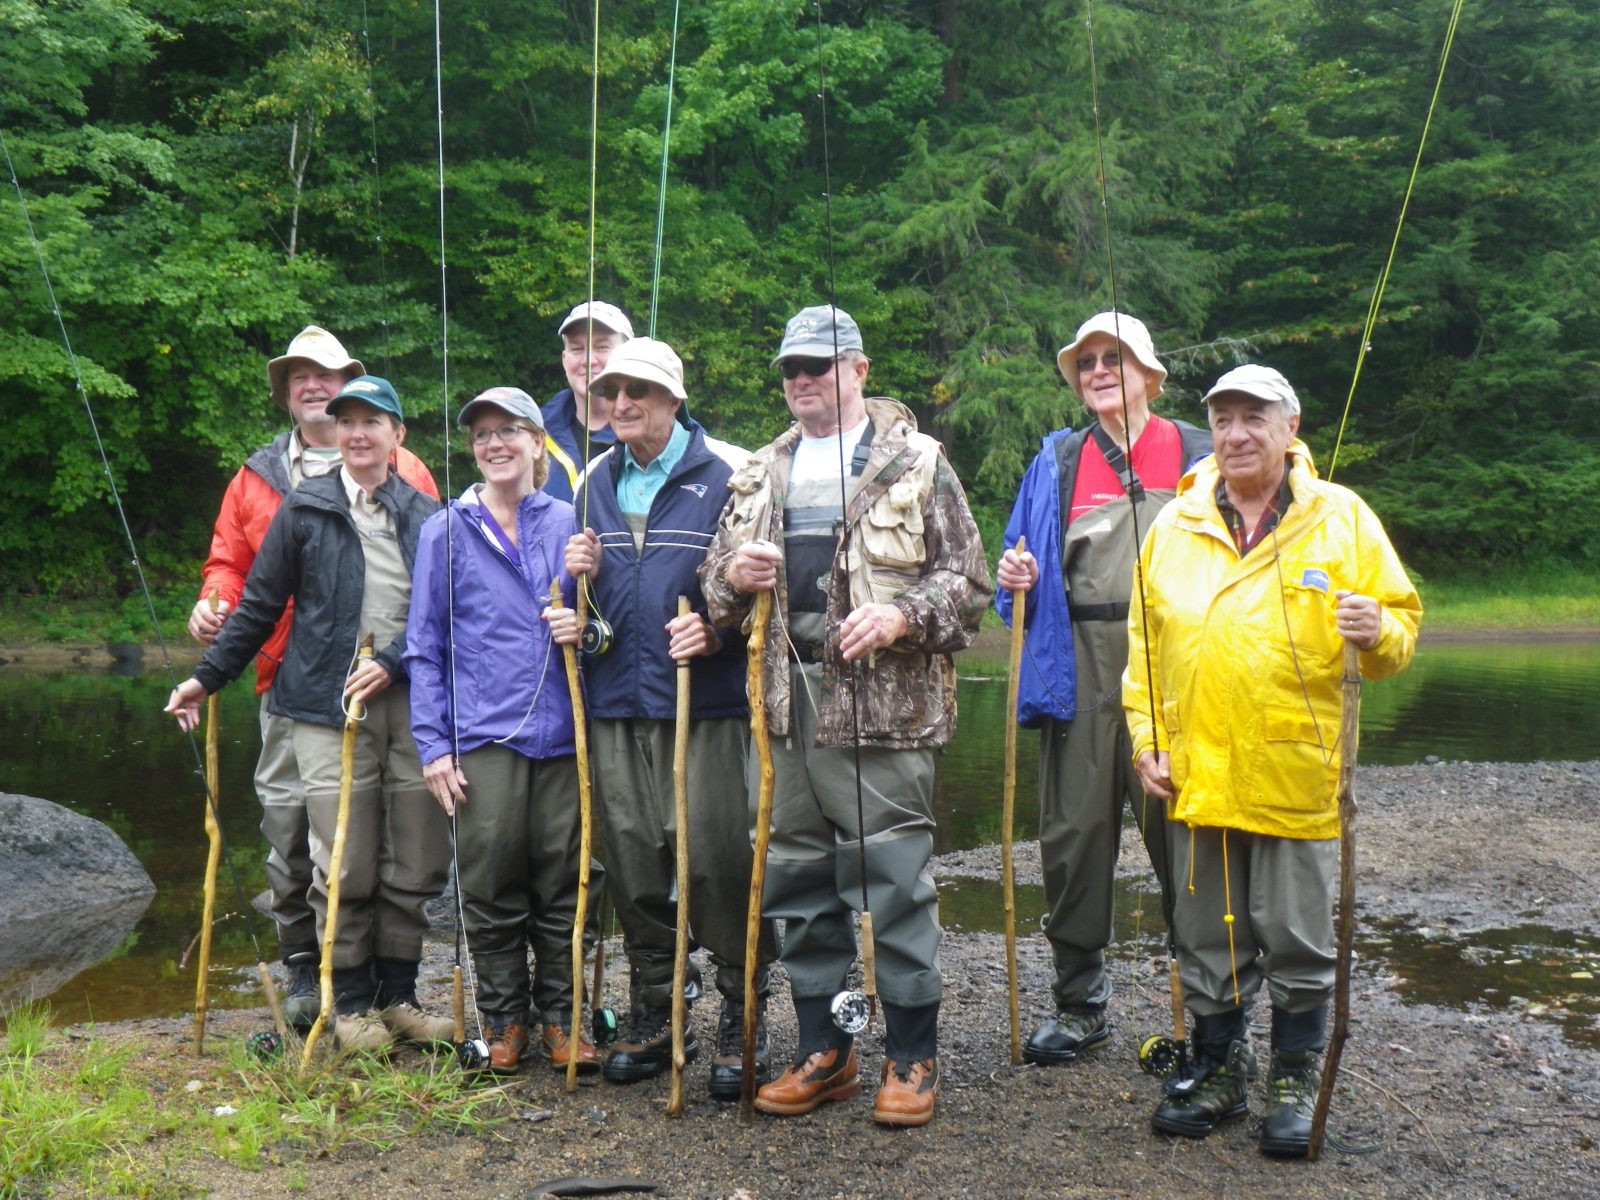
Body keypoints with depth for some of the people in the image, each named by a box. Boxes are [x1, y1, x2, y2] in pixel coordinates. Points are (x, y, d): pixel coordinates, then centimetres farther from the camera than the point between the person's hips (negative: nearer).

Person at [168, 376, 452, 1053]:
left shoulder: (427, 515, 9)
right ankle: (350, 1004, 15)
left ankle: (398, 996, 20)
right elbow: (260, 604, 9)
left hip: (410, 702, 2)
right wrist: (208, 677, 8)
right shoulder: (305, 509, 5)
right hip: (329, 705, -2)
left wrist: (393, 663, -8)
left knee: (415, 865, 5)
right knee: (345, 870, -1)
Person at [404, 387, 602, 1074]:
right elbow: (425, 645, 6)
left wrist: (584, 626, -6)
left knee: (563, 885, 6)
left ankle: (559, 1017, 20)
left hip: (561, 732, 2)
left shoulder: (569, 523, 10)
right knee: (492, 890, 2)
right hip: (481, 738, -1)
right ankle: (503, 1018, 19)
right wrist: (432, 745, -2)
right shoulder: (446, 531, 5)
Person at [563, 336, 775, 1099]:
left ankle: (743, 1015, 12)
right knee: (632, 860, 9)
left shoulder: (729, 474, -3)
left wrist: (717, 628, -18)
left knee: (717, 857, -5)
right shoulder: (596, 480, 15)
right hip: (616, 704, 5)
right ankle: (654, 1014, 24)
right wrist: (585, 576, 2)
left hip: (706, 701, -5)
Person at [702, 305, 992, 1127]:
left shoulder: (916, 462, 3)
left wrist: (903, 616, -16)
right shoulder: (764, 473, 18)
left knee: (894, 879, -3)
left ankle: (912, 1055, 12)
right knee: (800, 881, 11)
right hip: (793, 709, 5)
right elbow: (715, 577, 21)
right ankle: (822, 1051, 24)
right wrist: (734, 576, -2)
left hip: (884, 705, -5)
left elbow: (967, 577, 0)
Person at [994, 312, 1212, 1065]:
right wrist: (1015, 578, -3)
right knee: (1074, 830, 4)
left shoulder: (1197, 455, 9)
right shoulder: (1058, 460, 16)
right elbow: (1025, 556, 19)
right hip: (1079, 666, 2)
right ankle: (1079, 1003, 18)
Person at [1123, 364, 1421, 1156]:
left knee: (1297, 942, 6)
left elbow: (1400, 626, 4)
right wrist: (1146, 738, 4)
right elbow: (1144, 645, 12)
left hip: (1298, 777, -2)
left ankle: (1295, 1082, 23)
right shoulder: (1174, 524, 8)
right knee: (1207, 937, 12)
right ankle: (1217, 1072, 28)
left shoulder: (1341, 517, 2)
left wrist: (1379, 632, -19)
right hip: (1196, 773, 3)